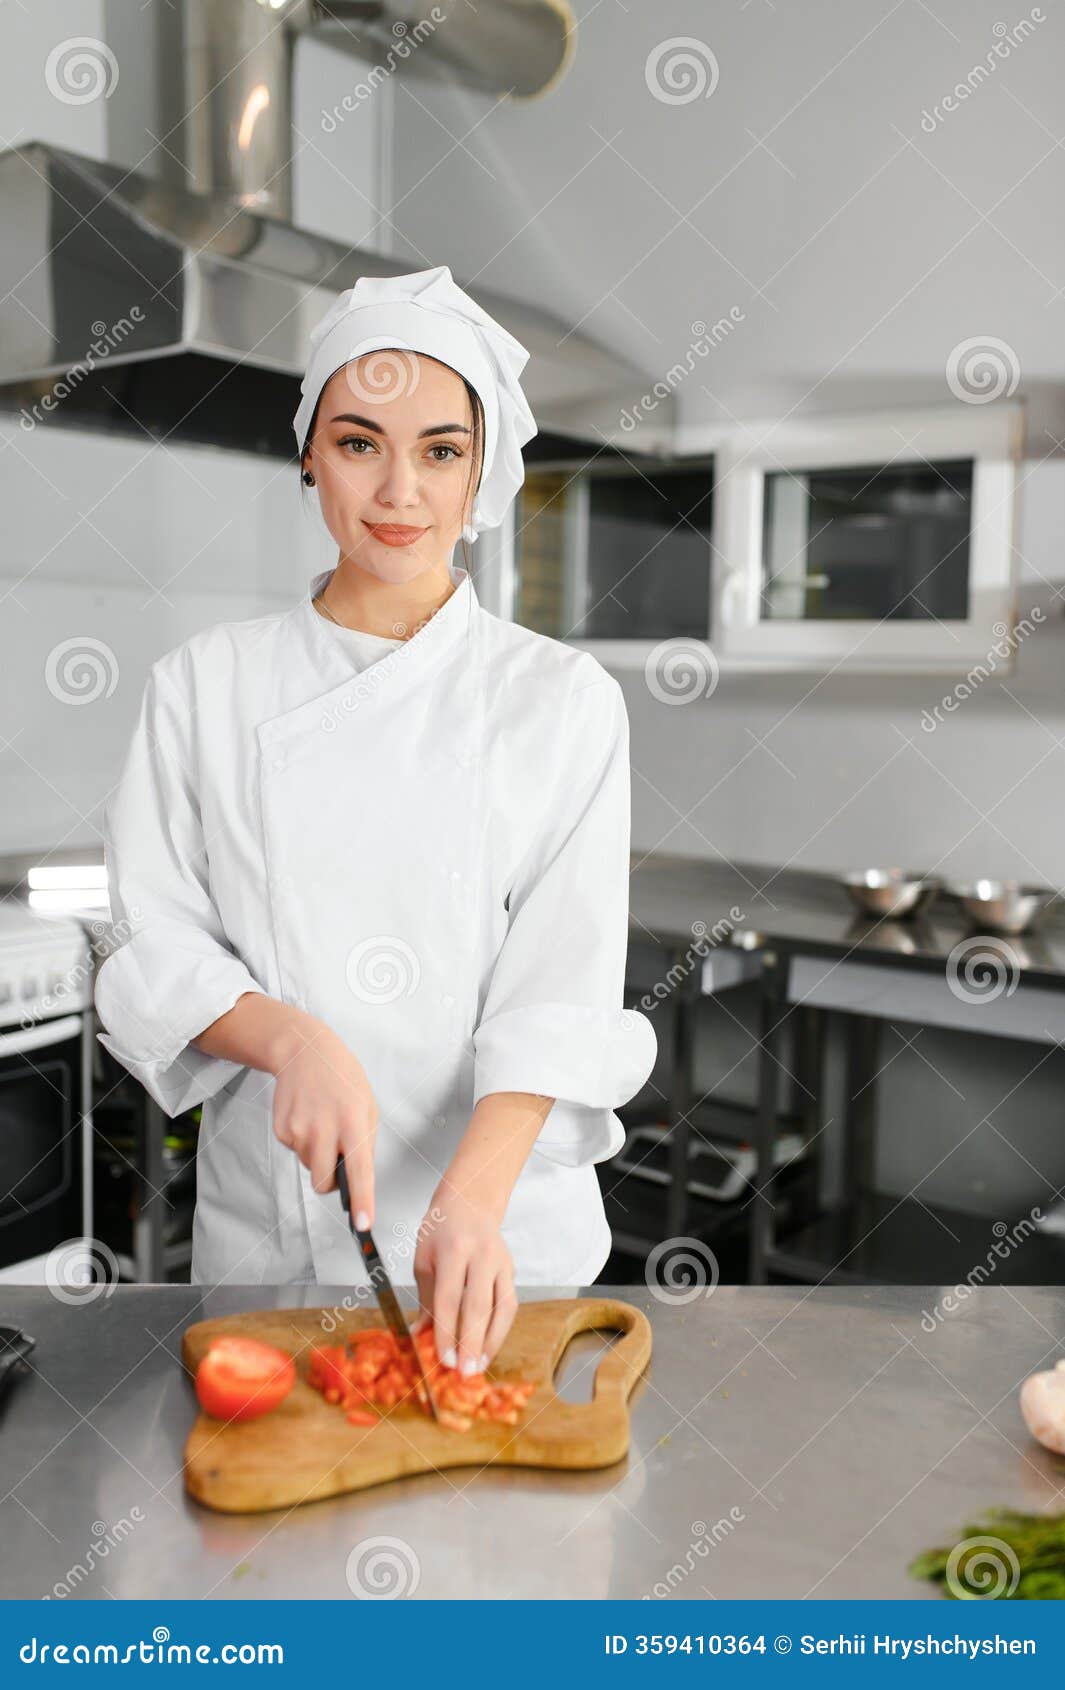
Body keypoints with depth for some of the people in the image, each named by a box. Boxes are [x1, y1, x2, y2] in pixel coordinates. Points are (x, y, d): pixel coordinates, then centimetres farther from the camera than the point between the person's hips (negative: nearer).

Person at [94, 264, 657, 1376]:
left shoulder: (563, 697, -6)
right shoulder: (206, 681, -1)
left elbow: (561, 991, -11)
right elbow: (154, 945, -2)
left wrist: (472, 1198, -26)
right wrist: (296, 1040, -21)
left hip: (504, 1225, -1)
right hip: (262, 1228, 2)